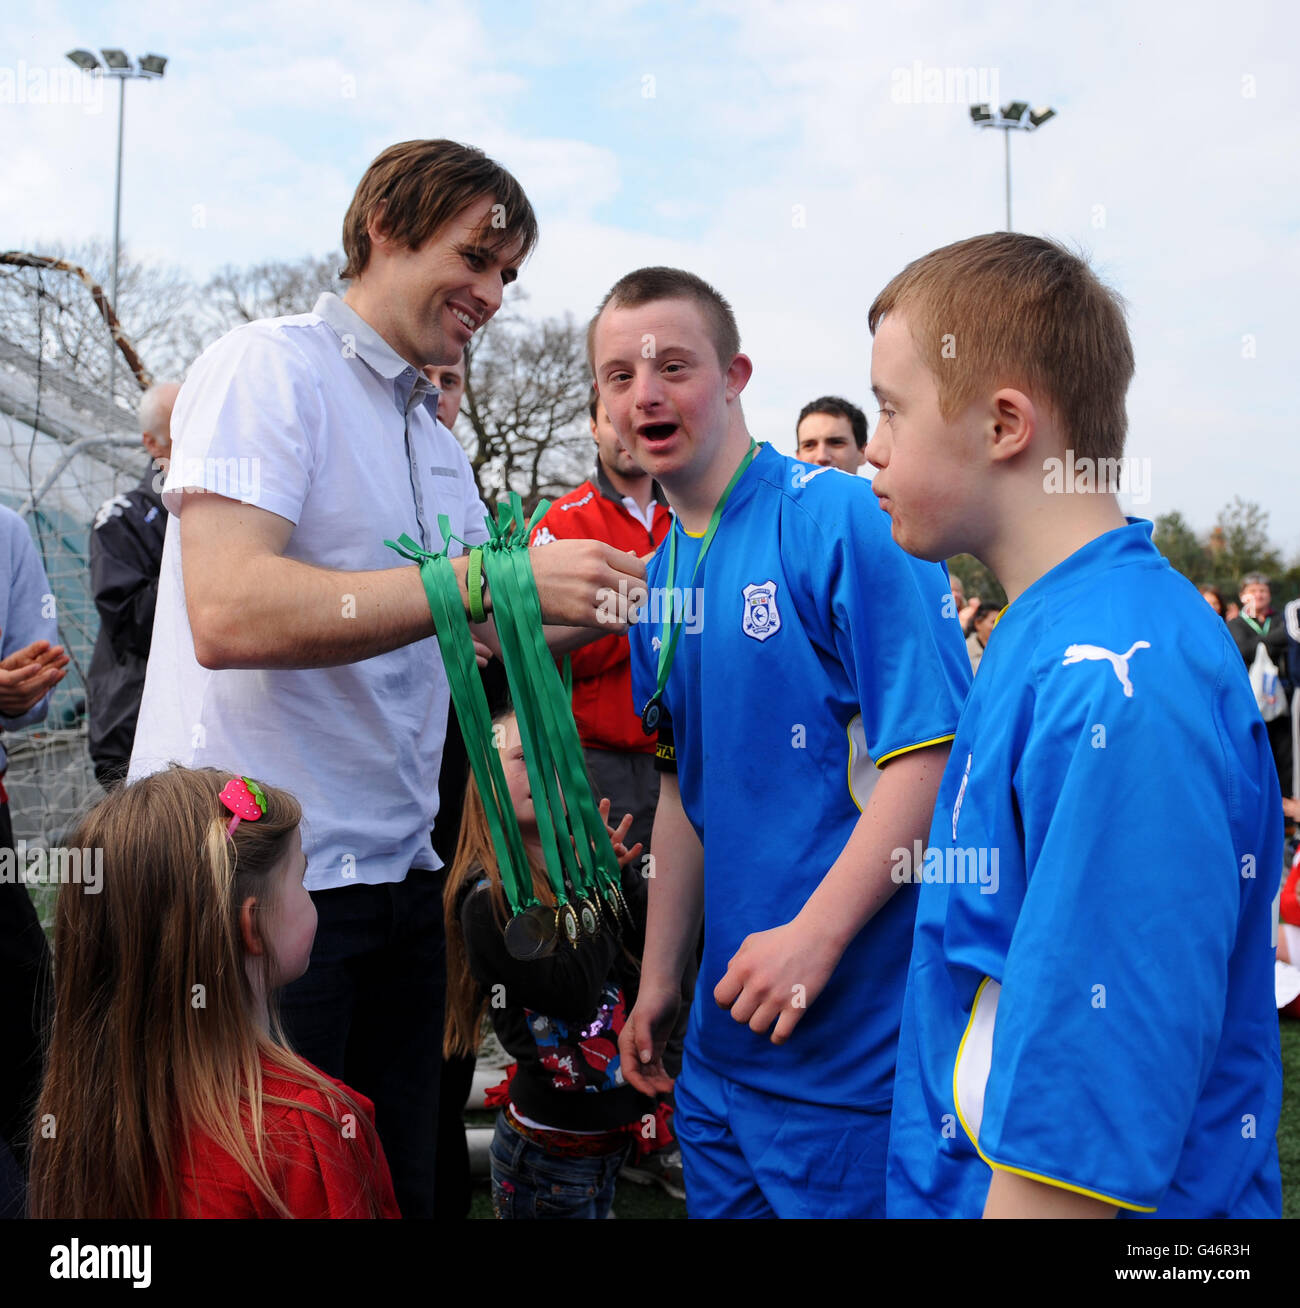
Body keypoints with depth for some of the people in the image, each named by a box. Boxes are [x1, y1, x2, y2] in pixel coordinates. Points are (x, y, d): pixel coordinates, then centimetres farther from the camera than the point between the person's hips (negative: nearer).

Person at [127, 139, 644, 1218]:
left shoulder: (436, 436, 16)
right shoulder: (267, 368, -9)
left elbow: (479, 635, 21)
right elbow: (229, 613, -25)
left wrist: (604, 607, 6)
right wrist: (491, 577, -25)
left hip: (393, 875, 8)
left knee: (403, 1185, 15)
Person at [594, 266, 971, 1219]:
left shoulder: (844, 520, -13)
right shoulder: (662, 576, 9)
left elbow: (933, 749, -19)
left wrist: (814, 934, -23)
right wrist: (659, 980, 14)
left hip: (856, 1029, -7)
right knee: (720, 1198, 19)